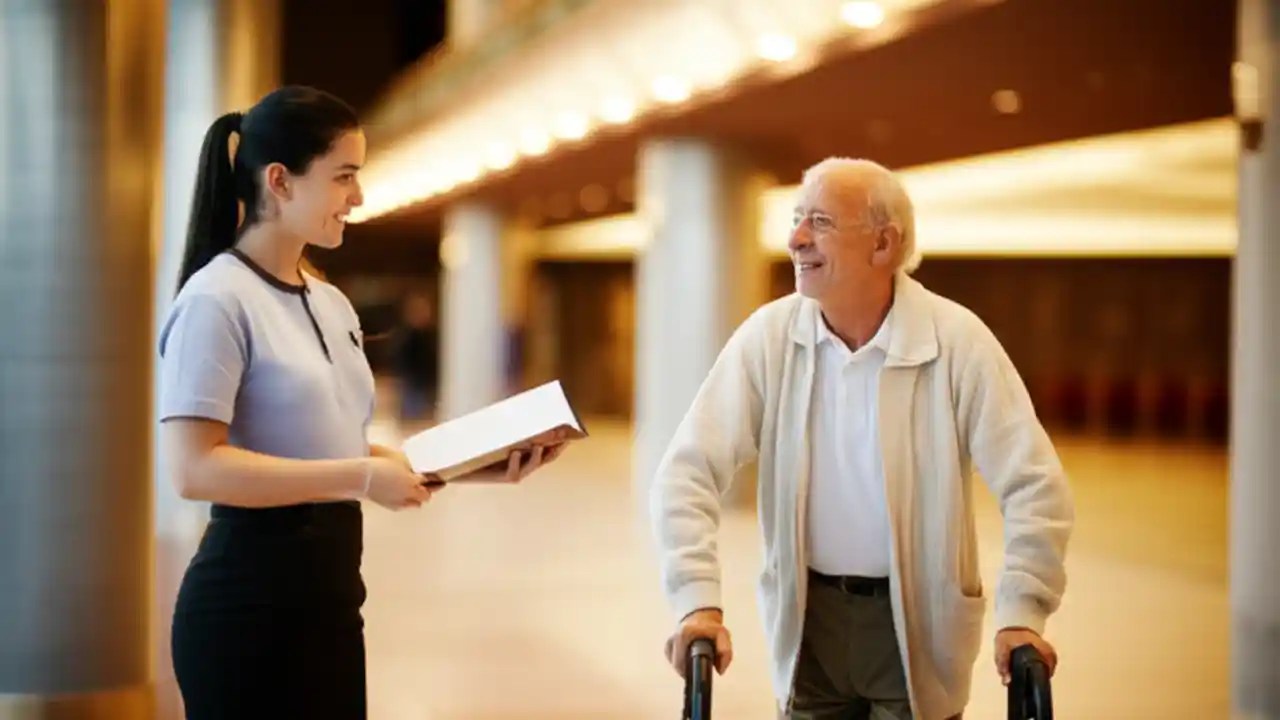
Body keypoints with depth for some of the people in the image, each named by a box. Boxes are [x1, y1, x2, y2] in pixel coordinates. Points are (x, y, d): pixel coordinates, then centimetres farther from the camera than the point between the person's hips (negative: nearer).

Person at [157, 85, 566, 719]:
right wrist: (361, 479, -24)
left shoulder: (333, 305, 14)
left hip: (330, 586, 8)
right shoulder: (216, 301, -13)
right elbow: (193, 467, -21)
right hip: (250, 596, -8)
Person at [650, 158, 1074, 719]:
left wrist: (1020, 614, -22)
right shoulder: (768, 337, -8)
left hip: (917, 617, -2)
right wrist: (699, 601, -21)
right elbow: (688, 471, -10)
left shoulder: (958, 340, -12)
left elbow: (1034, 484, -13)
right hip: (808, 614, 2)